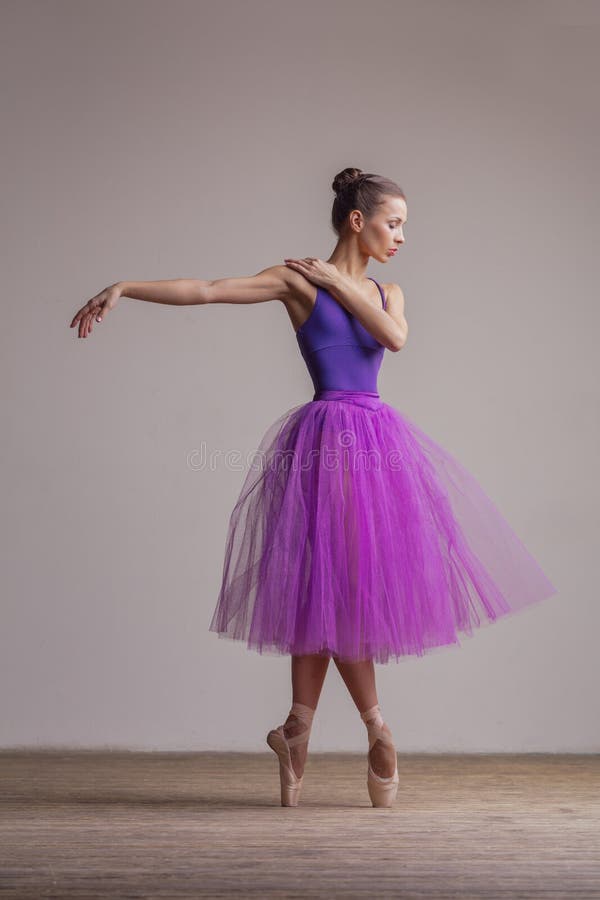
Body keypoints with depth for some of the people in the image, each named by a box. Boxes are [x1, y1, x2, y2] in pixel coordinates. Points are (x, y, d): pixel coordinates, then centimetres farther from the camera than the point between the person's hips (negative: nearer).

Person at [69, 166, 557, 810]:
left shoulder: (386, 293, 16)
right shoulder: (300, 280, -1)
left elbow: (396, 337, -6)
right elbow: (204, 291, -7)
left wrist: (340, 282, -6)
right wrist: (122, 288, -15)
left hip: (379, 440, 6)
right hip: (328, 438, -6)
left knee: (328, 592, 7)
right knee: (334, 587, -3)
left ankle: (298, 733, 13)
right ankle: (377, 730, 10)